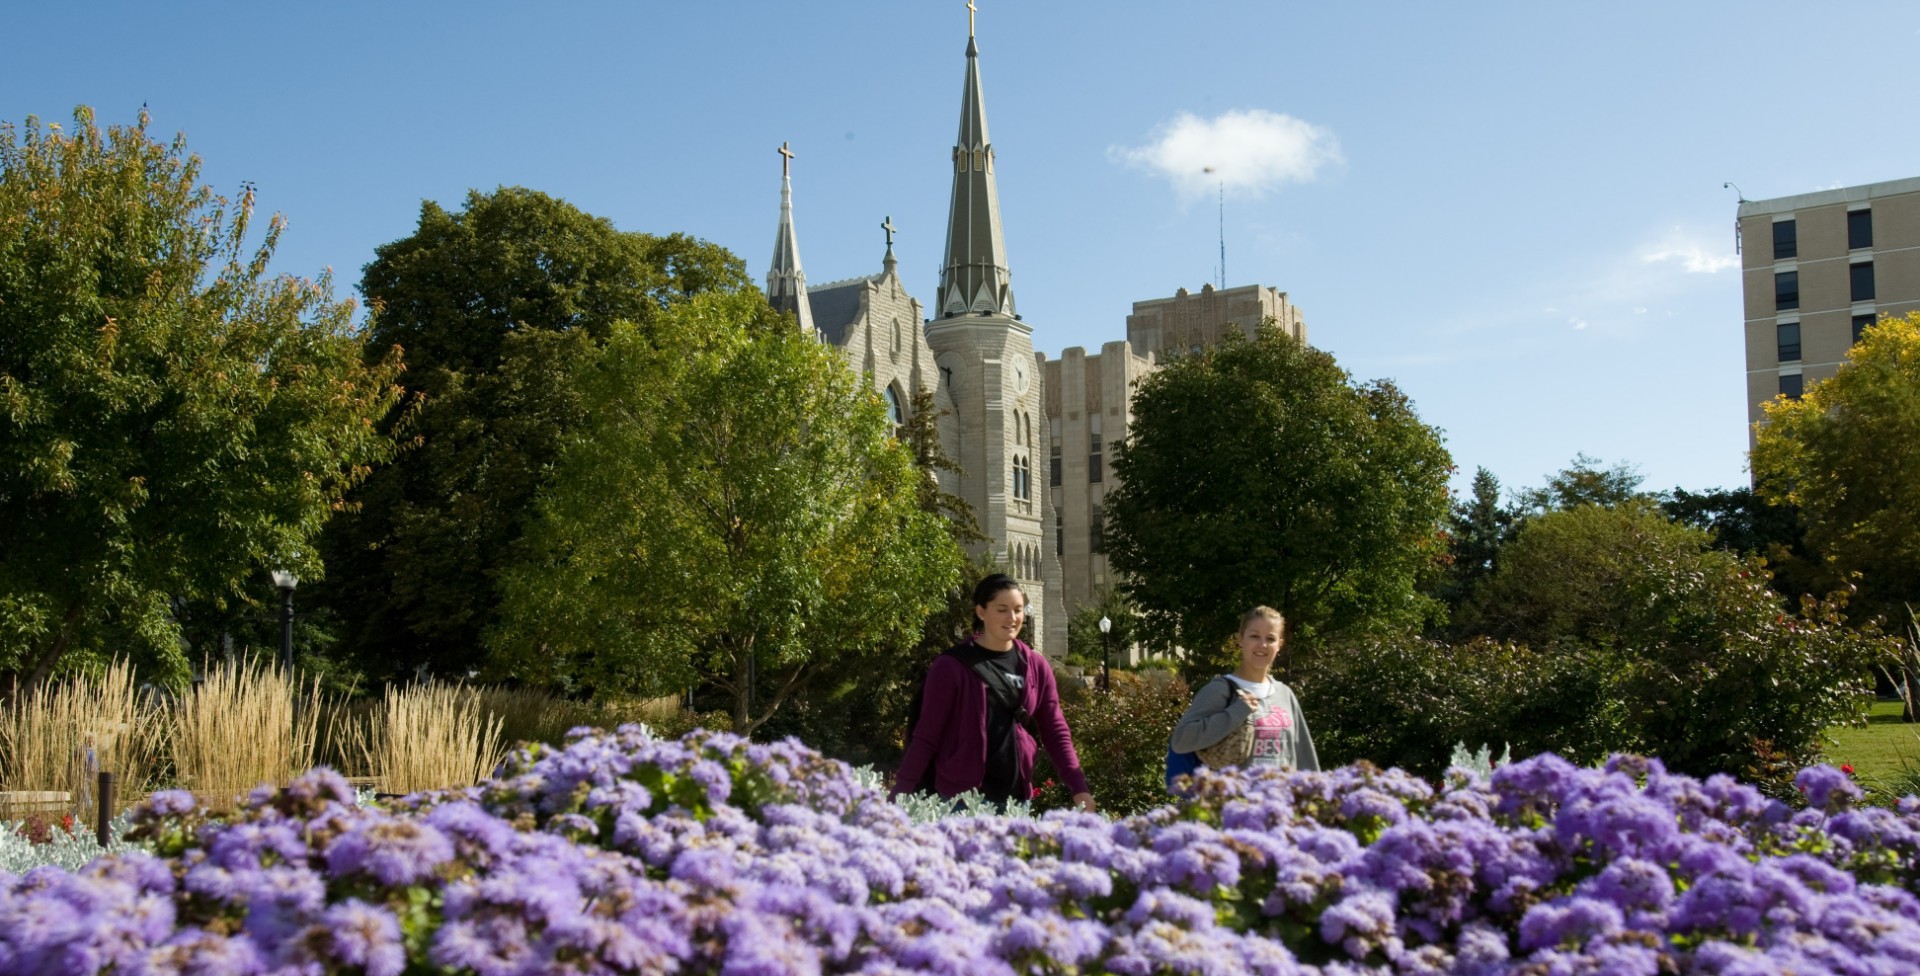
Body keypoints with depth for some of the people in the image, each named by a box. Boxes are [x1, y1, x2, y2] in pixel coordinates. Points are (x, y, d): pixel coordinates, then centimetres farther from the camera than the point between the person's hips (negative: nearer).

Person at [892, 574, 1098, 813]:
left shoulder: (1037, 667, 7)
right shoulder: (952, 666, -6)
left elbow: (1055, 732, 8)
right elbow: (926, 737, -4)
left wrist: (1079, 787, -3)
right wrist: (900, 794, -10)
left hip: (1016, 798, 4)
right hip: (960, 797, -4)